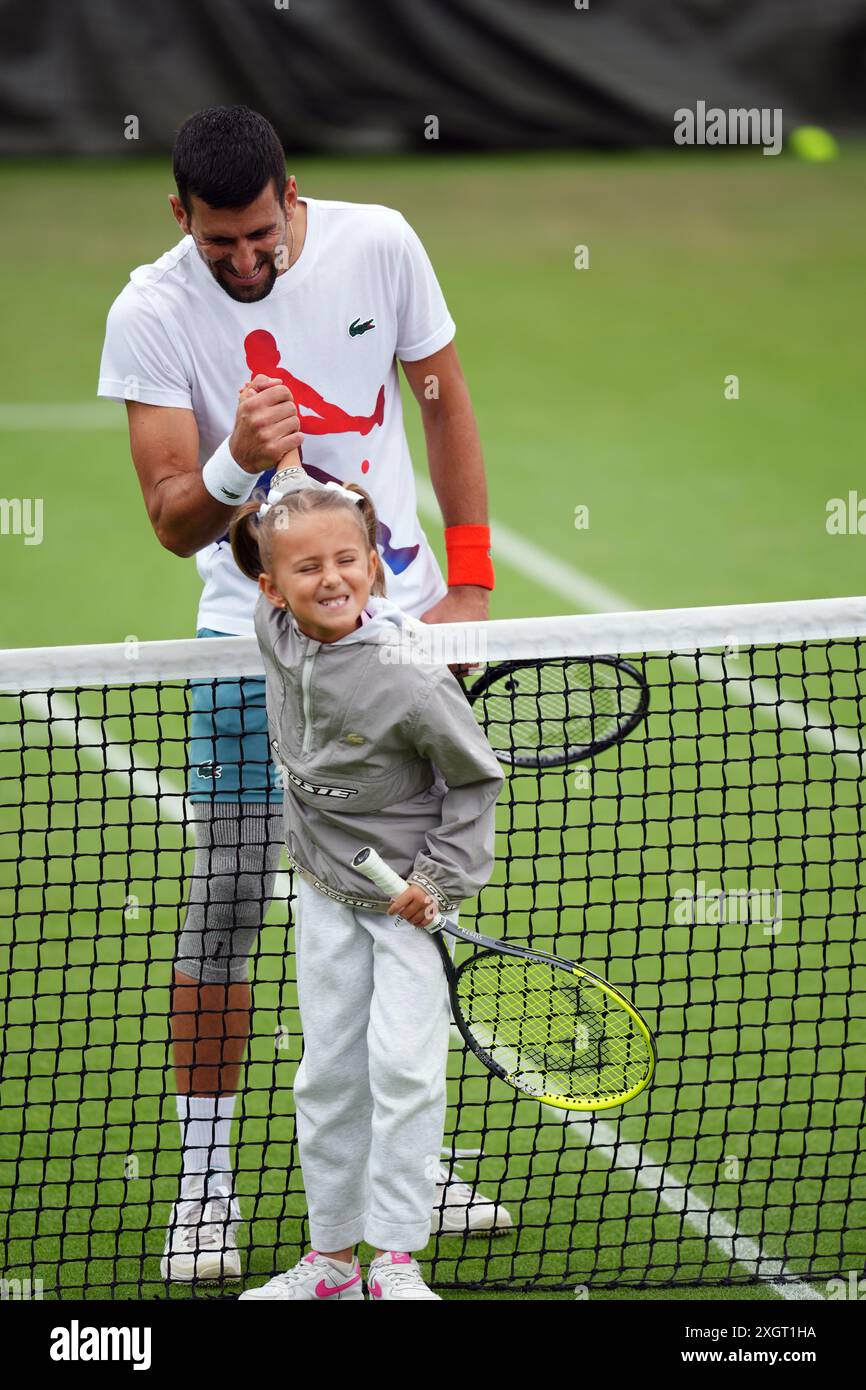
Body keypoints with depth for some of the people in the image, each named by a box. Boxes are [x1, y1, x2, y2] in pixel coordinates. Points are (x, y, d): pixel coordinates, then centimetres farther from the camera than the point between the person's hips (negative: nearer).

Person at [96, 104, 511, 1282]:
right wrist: (236, 463, -37)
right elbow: (175, 523, -14)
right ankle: (204, 1182, 4)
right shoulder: (151, 313, -13)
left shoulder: (379, 245, -7)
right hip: (253, 633, -3)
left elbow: (444, 401, 6)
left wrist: (470, 583, 1)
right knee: (226, 897, -6)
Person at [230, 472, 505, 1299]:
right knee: (327, 1072, 10)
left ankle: (396, 1262, -4)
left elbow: (475, 778, -13)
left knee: (402, 1062, -12)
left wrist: (442, 881, -16)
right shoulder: (277, 637, -11)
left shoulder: (407, 678, -26)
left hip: (409, 896, -5)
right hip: (325, 893, 5)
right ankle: (331, 1257, 18)